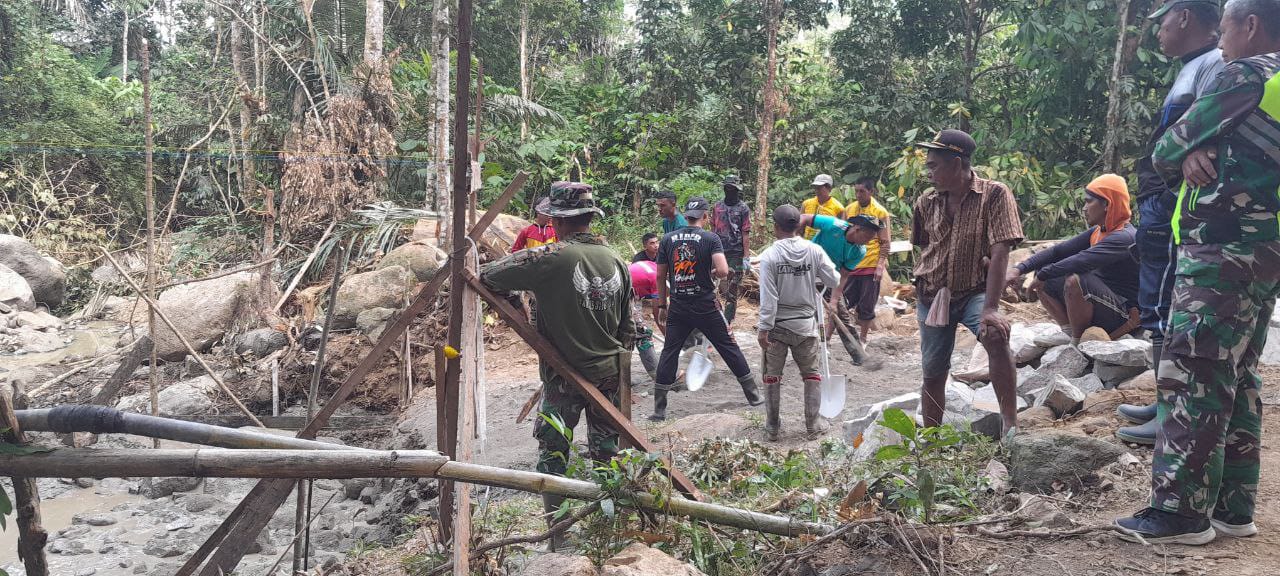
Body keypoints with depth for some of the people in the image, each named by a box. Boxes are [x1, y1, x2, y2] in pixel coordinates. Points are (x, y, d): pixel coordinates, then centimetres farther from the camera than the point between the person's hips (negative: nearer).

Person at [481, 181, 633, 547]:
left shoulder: (551, 258, -19)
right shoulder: (614, 260, 1)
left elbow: (489, 277, -13)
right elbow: (628, 326, 8)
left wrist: (479, 274, 10)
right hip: (609, 373, 5)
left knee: (553, 452, 8)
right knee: (607, 449, 17)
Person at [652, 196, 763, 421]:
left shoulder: (668, 240, 2)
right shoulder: (710, 238, -8)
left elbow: (661, 276, 6)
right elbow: (723, 271, -21)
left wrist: (662, 304, 16)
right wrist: (712, 272, 3)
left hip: (677, 308, 2)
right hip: (706, 307, -2)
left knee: (669, 352, 9)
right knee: (729, 347, 11)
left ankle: (659, 409, 7)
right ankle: (753, 395, 21)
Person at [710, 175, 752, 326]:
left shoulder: (743, 209, -1)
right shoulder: (717, 206, 10)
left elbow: (746, 234, -4)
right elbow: (713, 229, 13)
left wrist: (745, 257, -10)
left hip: (735, 254, -3)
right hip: (719, 252, 3)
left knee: (732, 291, 0)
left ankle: (727, 322, 5)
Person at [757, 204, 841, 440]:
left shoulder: (769, 255, -14)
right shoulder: (814, 251, -6)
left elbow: (768, 297, -16)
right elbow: (834, 280, -1)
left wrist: (764, 328, -12)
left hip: (777, 325, -2)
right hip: (805, 323, 2)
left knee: (772, 376, 11)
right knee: (812, 373, 16)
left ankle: (772, 427, 17)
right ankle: (813, 424, 19)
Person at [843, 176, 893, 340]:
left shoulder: (880, 212, -5)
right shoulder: (848, 209, 6)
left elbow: (885, 242, -5)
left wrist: (881, 266, -12)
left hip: (871, 266, -3)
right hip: (850, 265, 3)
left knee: (867, 305, 5)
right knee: (844, 302, 7)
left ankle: (863, 338, 18)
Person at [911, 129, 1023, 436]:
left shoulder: (994, 194, -12)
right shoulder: (926, 202, 2)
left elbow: (1000, 252, -20)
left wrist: (990, 308, -28)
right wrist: (924, 274, 0)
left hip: (974, 292, -4)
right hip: (932, 296, 4)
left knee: (995, 334, -34)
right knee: (933, 372, 8)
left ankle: (1011, 426, -27)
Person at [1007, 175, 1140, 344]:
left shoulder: (1124, 238, -21)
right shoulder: (1097, 232, 8)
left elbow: (1081, 262, -35)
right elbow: (1058, 250, 1)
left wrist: (1043, 275, -25)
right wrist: (1019, 269, -10)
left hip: (1122, 316, -9)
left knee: (1075, 280, -34)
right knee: (1043, 281, 3)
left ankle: (1078, 342, -13)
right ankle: (1070, 333, 2)